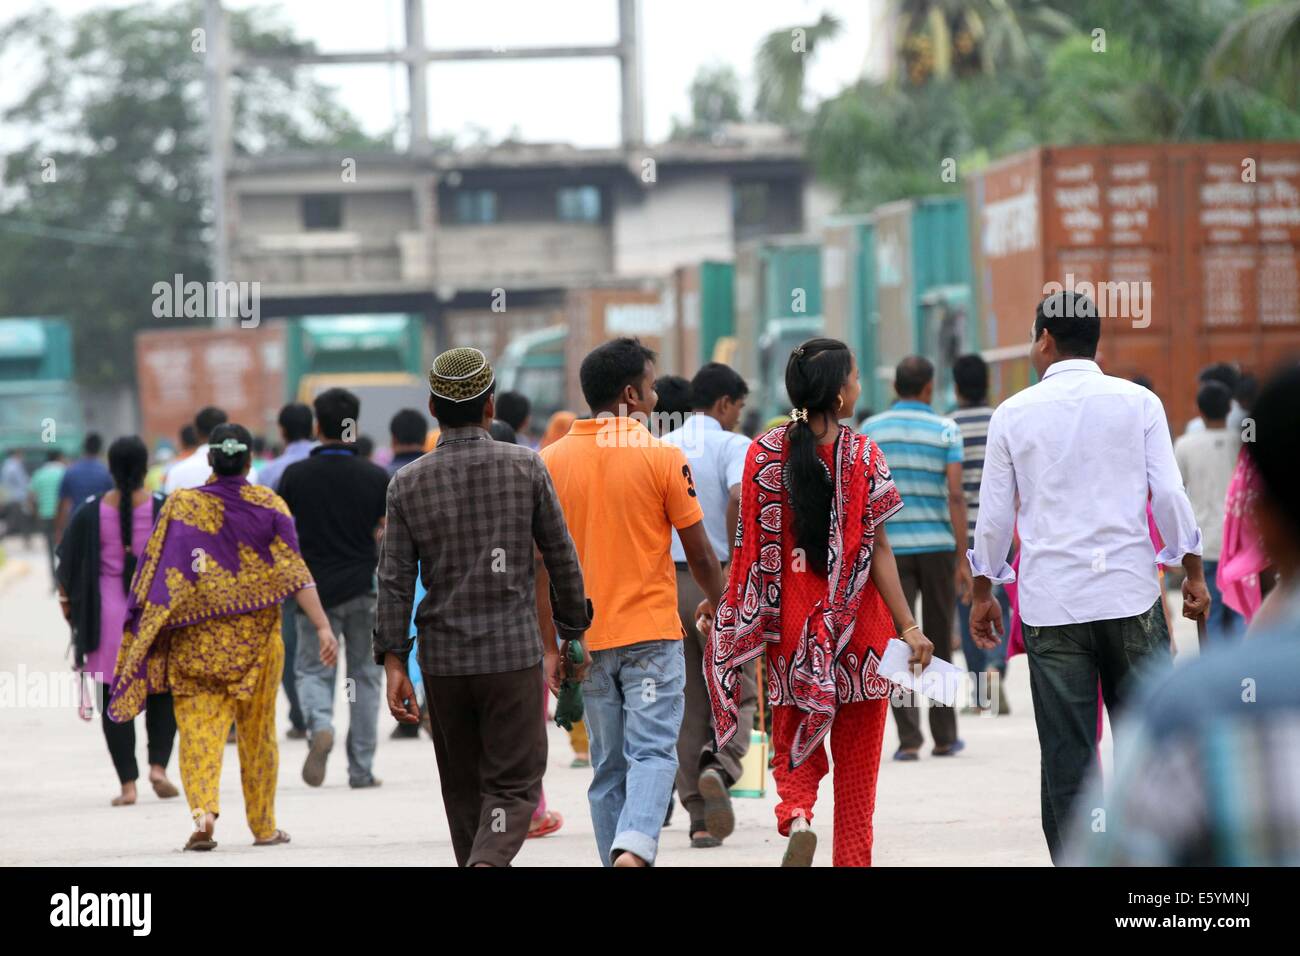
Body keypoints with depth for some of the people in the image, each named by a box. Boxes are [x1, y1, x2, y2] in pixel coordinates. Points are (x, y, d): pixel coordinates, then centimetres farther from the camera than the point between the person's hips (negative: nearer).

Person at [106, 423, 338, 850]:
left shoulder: (181, 505, -3)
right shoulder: (268, 505, -3)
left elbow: (160, 577, -4)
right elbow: (294, 572, -9)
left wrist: (144, 634, 3)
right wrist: (322, 626, -11)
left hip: (195, 639, -1)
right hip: (255, 639, 1)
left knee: (199, 729, -1)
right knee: (257, 732, 13)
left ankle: (203, 809, -23)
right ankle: (264, 826, 21)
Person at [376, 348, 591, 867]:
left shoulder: (407, 483, 0)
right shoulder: (525, 467, -3)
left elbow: (395, 579, -4)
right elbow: (562, 560, 2)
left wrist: (393, 662, -2)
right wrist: (570, 633, 14)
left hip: (443, 659, 2)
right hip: (514, 652, -2)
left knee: (463, 787, 16)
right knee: (514, 786, 1)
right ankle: (488, 862, -24)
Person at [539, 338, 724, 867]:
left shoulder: (551, 461, 2)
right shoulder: (663, 457, -7)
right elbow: (699, 551, -2)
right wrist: (716, 601, 17)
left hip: (586, 639, 3)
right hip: (652, 632, -3)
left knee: (608, 766, 10)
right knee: (653, 753, -4)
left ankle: (616, 856, 9)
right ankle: (635, 847, -26)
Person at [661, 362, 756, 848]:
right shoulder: (733, 445, -4)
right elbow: (738, 499, -22)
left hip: (666, 582, 4)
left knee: (687, 702, 9)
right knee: (737, 691, 6)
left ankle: (701, 817, 8)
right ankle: (720, 765, -23)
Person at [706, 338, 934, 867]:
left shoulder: (764, 453, -3)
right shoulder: (863, 455, -8)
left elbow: (751, 546, -2)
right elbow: (878, 550, -10)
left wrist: (722, 607, 10)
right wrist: (908, 627, -8)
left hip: (791, 625, 1)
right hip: (859, 625, -1)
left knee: (794, 737, 12)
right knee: (857, 761, 11)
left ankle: (795, 813, -16)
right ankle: (852, 857, 12)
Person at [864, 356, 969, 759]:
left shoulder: (869, 431, 3)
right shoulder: (945, 431, -1)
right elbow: (955, 495, -9)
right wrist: (963, 559, -8)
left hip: (889, 548, 0)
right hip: (938, 545, 0)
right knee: (940, 642, 11)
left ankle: (909, 738, -11)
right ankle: (944, 736, 17)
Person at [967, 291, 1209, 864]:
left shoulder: (1015, 413, 4)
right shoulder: (1138, 403, 3)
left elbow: (994, 515, 6)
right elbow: (1168, 494, -1)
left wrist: (983, 592, 17)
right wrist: (1192, 572, 10)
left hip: (1051, 601, 0)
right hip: (1130, 592, 0)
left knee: (1067, 753, 1)